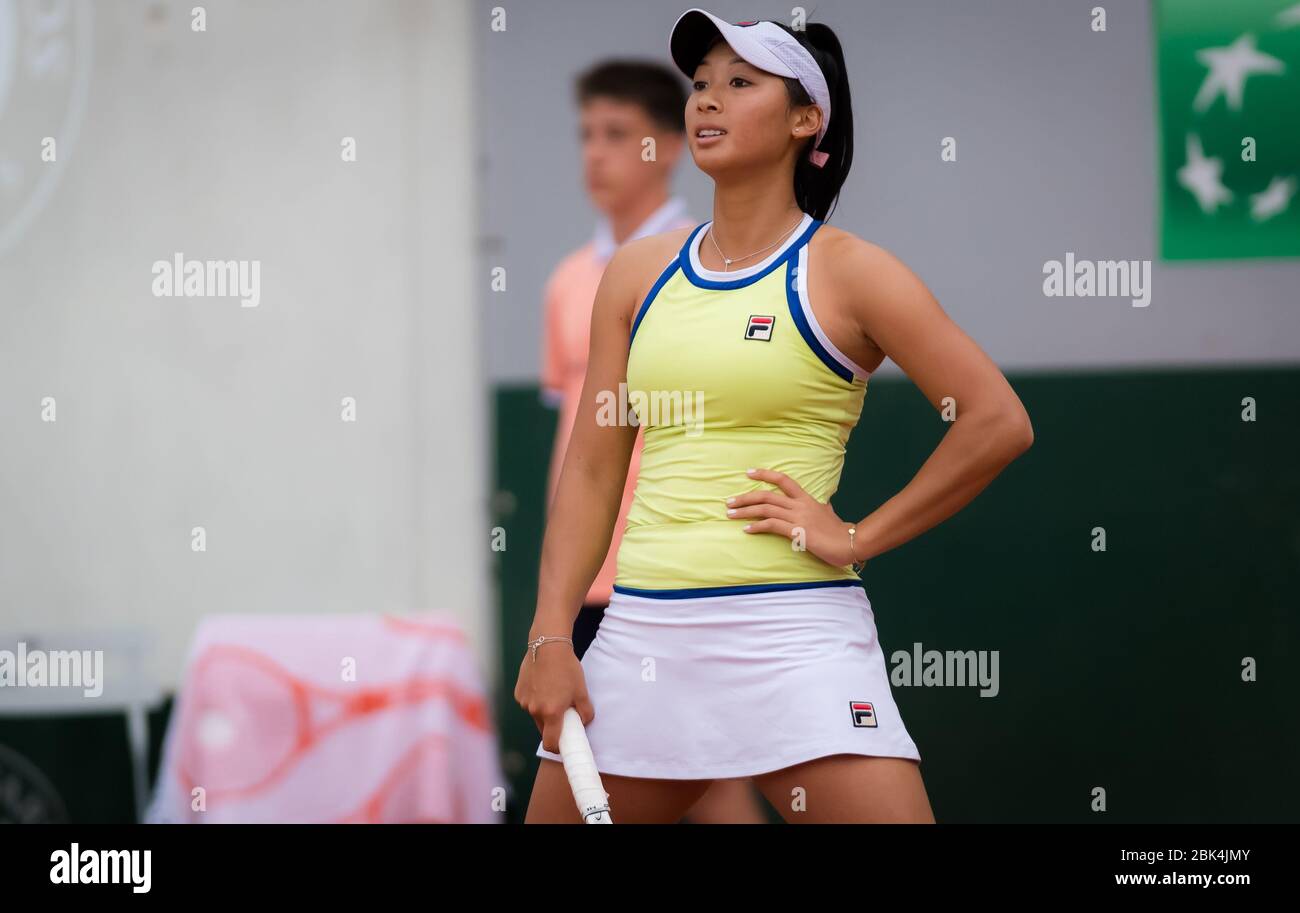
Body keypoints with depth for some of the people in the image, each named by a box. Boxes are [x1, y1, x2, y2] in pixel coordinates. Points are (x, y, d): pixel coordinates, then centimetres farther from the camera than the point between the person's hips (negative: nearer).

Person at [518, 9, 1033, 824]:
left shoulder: (845, 271, -2)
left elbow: (1000, 423, -7)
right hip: (640, 633, 5)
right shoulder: (640, 274, 12)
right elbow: (592, 470, 12)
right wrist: (551, 637, 3)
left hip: (793, 633, -5)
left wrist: (858, 538, -7)